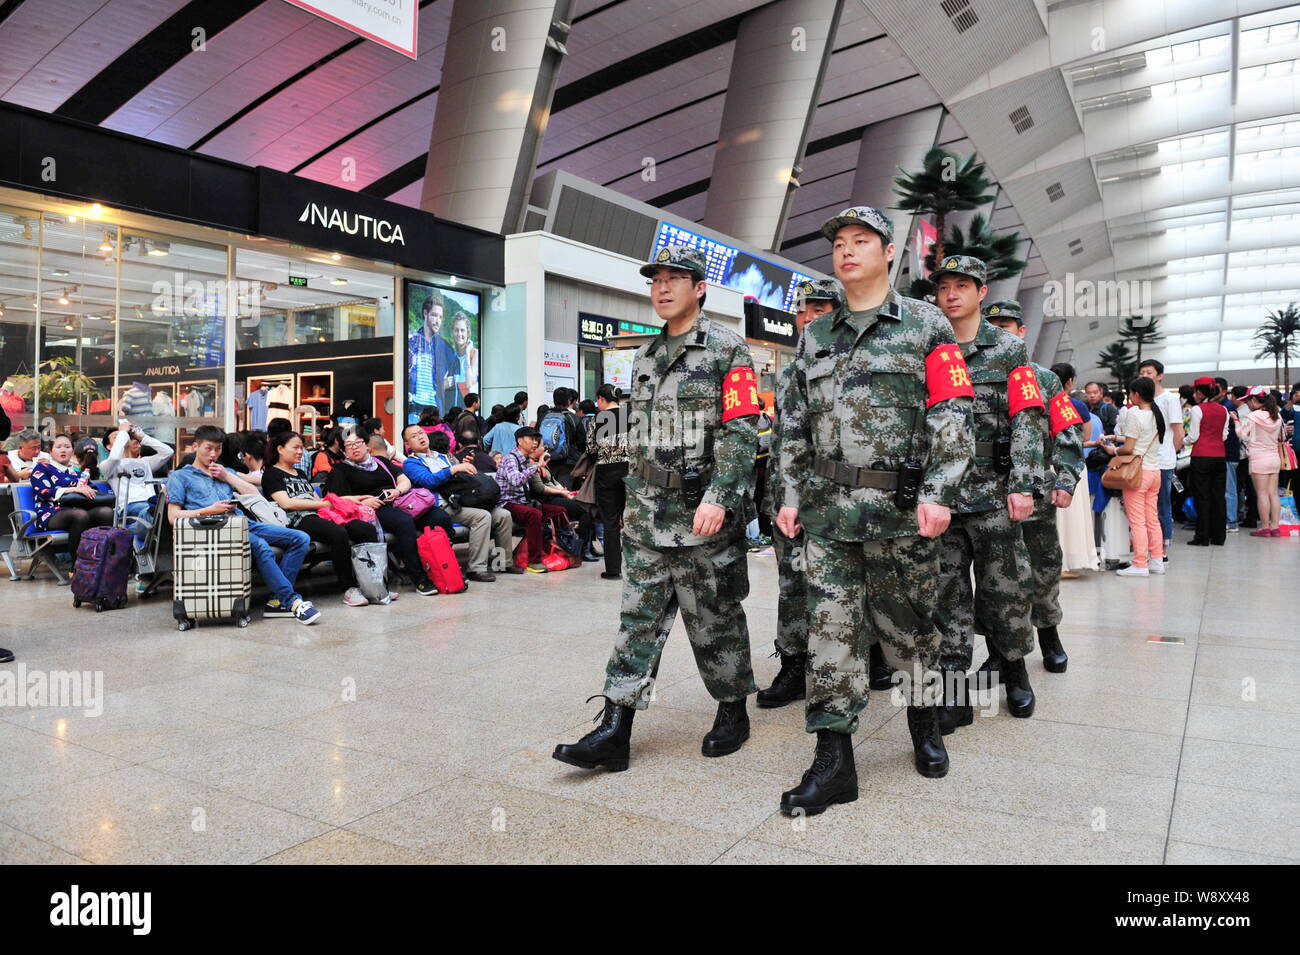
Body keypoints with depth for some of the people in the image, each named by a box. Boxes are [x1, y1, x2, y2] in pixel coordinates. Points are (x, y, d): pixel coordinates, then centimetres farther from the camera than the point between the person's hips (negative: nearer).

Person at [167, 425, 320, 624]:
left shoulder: (225, 471, 31)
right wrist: (210, 510, -7)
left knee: (301, 539, -14)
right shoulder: (180, 477, 16)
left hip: (243, 523, 6)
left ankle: (279, 600, -21)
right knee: (261, 547, -36)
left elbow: (254, 493, 18)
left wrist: (227, 476, 10)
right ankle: (293, 602, -33)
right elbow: (173, 516, 4)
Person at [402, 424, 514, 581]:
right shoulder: (411, 463, 4)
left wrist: (465, 467, 4)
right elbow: (429, 481, -15)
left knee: (503, 515, -6)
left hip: (459, 501, 7)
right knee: (482, 516, -29)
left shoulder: (442, 456, 27)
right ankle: (476, 568, -27)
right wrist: (455, 468, -19)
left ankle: (504, 561, 5)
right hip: (442, 506, -7)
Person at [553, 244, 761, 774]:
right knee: (639, 616, 5)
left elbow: (740, 430, -13)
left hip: (704, 512, -6)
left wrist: (718, 497, -22)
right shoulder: (646, 354, 16)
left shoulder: (727, 348, -5)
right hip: (647, 513, 6)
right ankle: (614, 730, 7)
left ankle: (733, 712, 25)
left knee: (714, 619, 6)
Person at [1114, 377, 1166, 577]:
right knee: (1153, 519, 13)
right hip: (1155, 470, 8)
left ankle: (1140, 565, -2)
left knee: (1137, 521, -4)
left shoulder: (1134, 414, -12)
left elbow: (1128, 448, -14)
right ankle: (1157, 560, 17)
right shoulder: (1158, 414, 10)